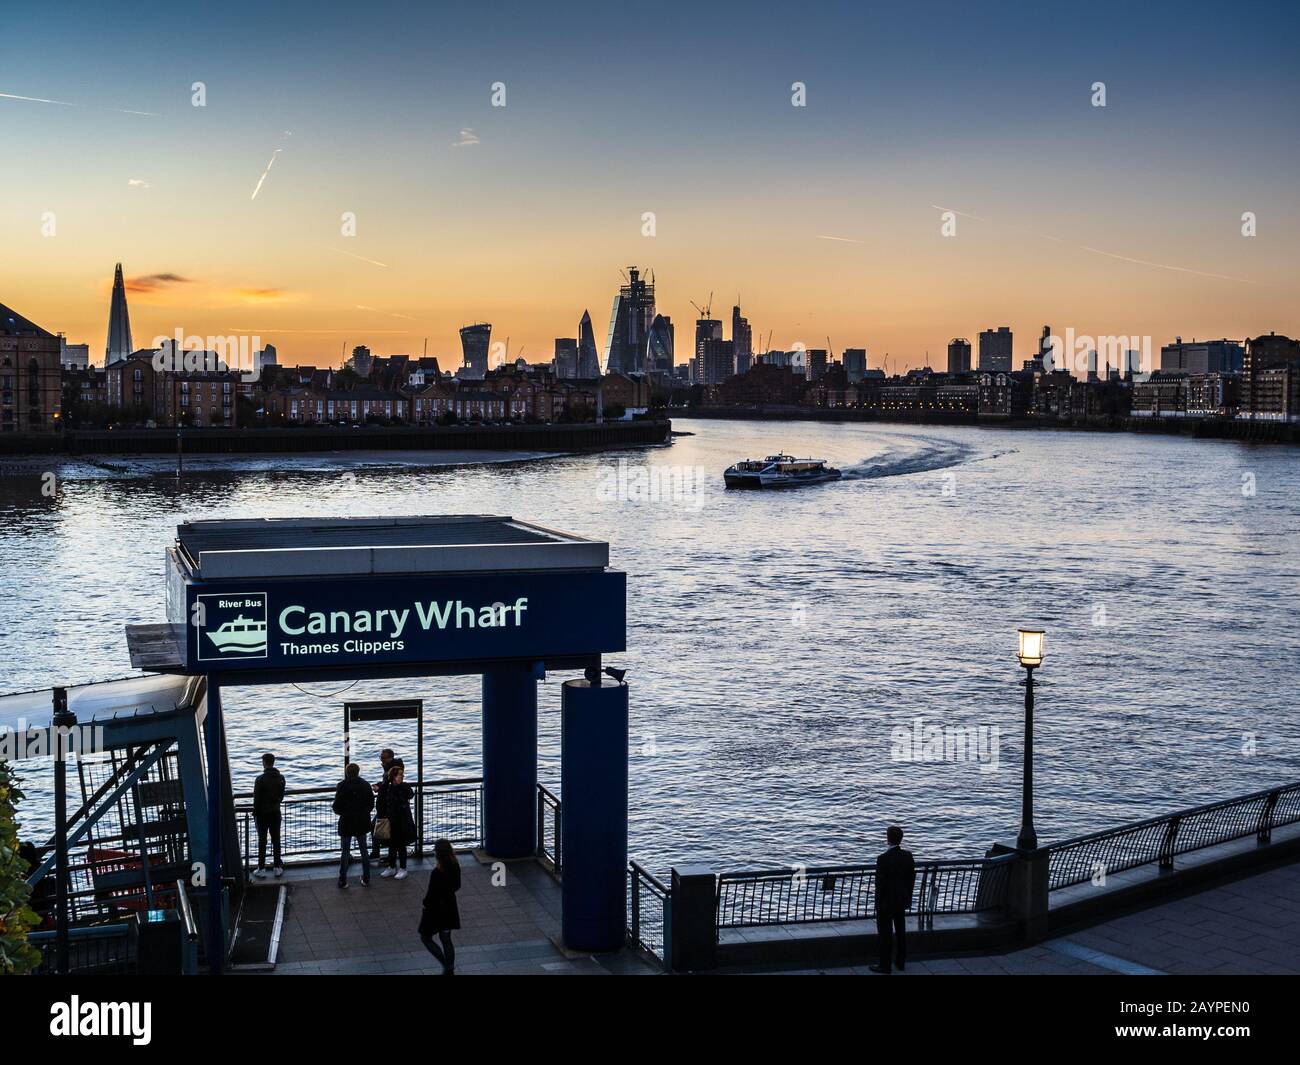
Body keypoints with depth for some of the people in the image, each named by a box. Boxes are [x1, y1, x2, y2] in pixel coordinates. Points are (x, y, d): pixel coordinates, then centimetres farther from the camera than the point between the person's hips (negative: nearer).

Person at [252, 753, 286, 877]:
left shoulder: (260, 779, -17)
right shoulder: (281, 778, 0)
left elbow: (257, 798, -13)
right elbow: (281, 796, 7)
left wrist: (255, 813, -1)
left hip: (263, 813, -4)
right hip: (276, 812, 4)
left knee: (262, 841, 3)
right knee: (276, 840, 10)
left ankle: (261, 869, 6)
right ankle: (277, 867, 13)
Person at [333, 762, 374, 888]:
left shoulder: (342, 785, -12)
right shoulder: (365, 785, -1)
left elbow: (337, 806, -11)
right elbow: (371, 804, 3)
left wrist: (343, 813, 9)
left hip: (347, 822, -3)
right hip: (362, 822, 3)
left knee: (345, 851, 6)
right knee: (364, 850, 13)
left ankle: (343, 880, 8)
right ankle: (366, 879, 16)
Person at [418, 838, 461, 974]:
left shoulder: (437, 872, -28)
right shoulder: (455, 867, -7)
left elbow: (431, 893, -21)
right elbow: (457, 886, 6)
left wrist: (425, 904, -4)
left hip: (435, 907, -7)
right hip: (449, 906, 7)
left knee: (425, 938, 13)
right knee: (446, 939, 20)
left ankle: (447, 966, 6)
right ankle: (450, 970, 25)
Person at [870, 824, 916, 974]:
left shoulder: (883, 859, -23)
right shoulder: (908, 855, -5)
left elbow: (880, 884, -18)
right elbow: (912, 879, 3)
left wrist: (878, 904, -7)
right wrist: (908, 897, 14)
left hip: (887, 902, -6)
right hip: (902, 900, 6)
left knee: (885, 935, 5)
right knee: (901, 932, 18)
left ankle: (885, 965, 12)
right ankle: (901, 962, 28)